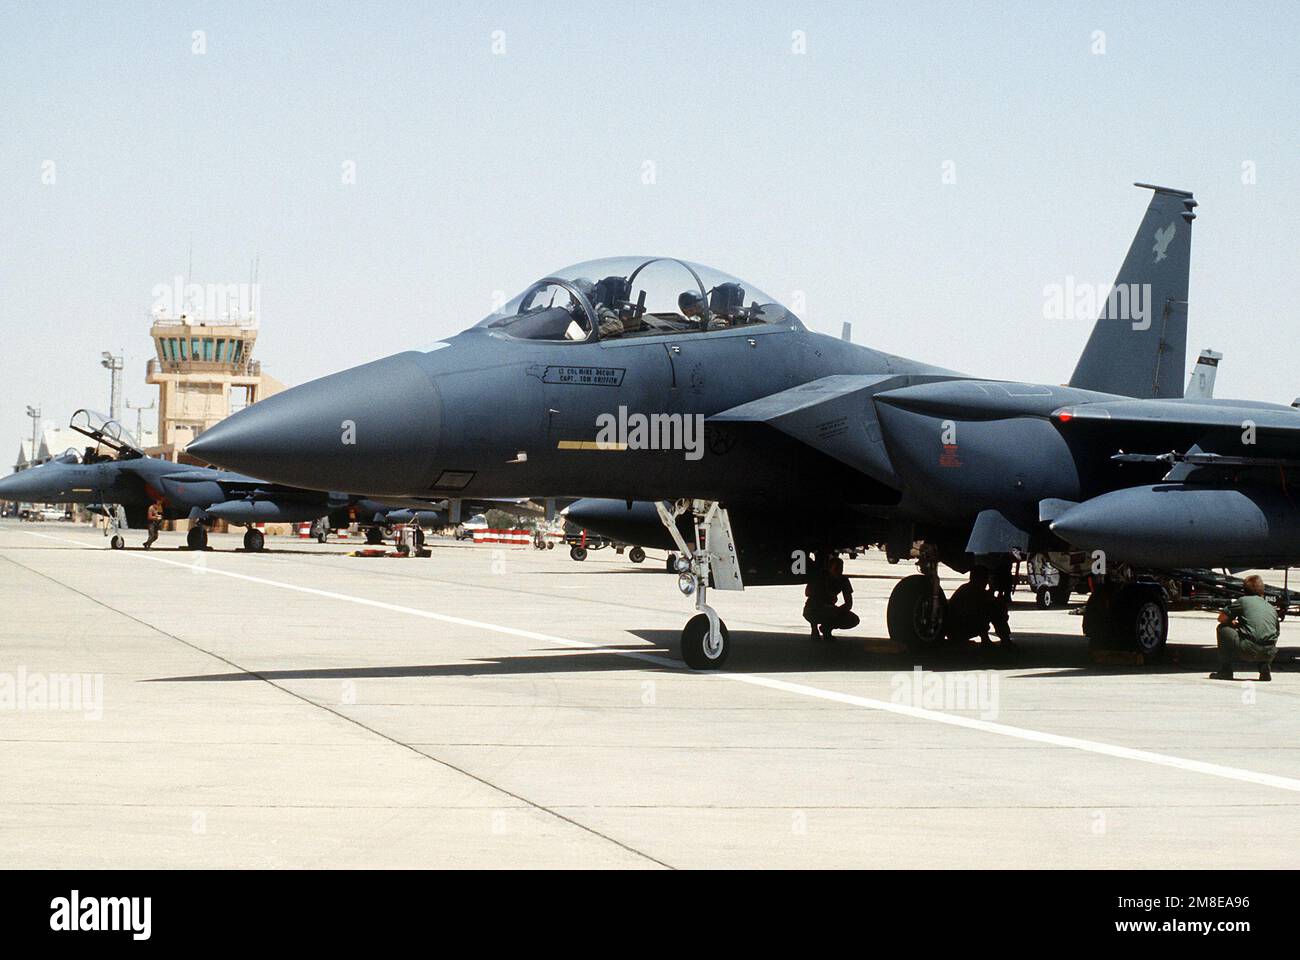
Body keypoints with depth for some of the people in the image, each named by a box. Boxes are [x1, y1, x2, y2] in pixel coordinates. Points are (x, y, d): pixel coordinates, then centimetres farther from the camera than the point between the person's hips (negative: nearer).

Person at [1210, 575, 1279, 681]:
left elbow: (1221, 618, 11)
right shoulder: (1271, 608, 23)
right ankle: (1266, 669, 15)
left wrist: (1232, 623, 34)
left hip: (1249, 651, -5)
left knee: (1223, 629, 17)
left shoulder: (1243, 600, 10)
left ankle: (1225, 671, 15)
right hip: (1269, 654, 5)